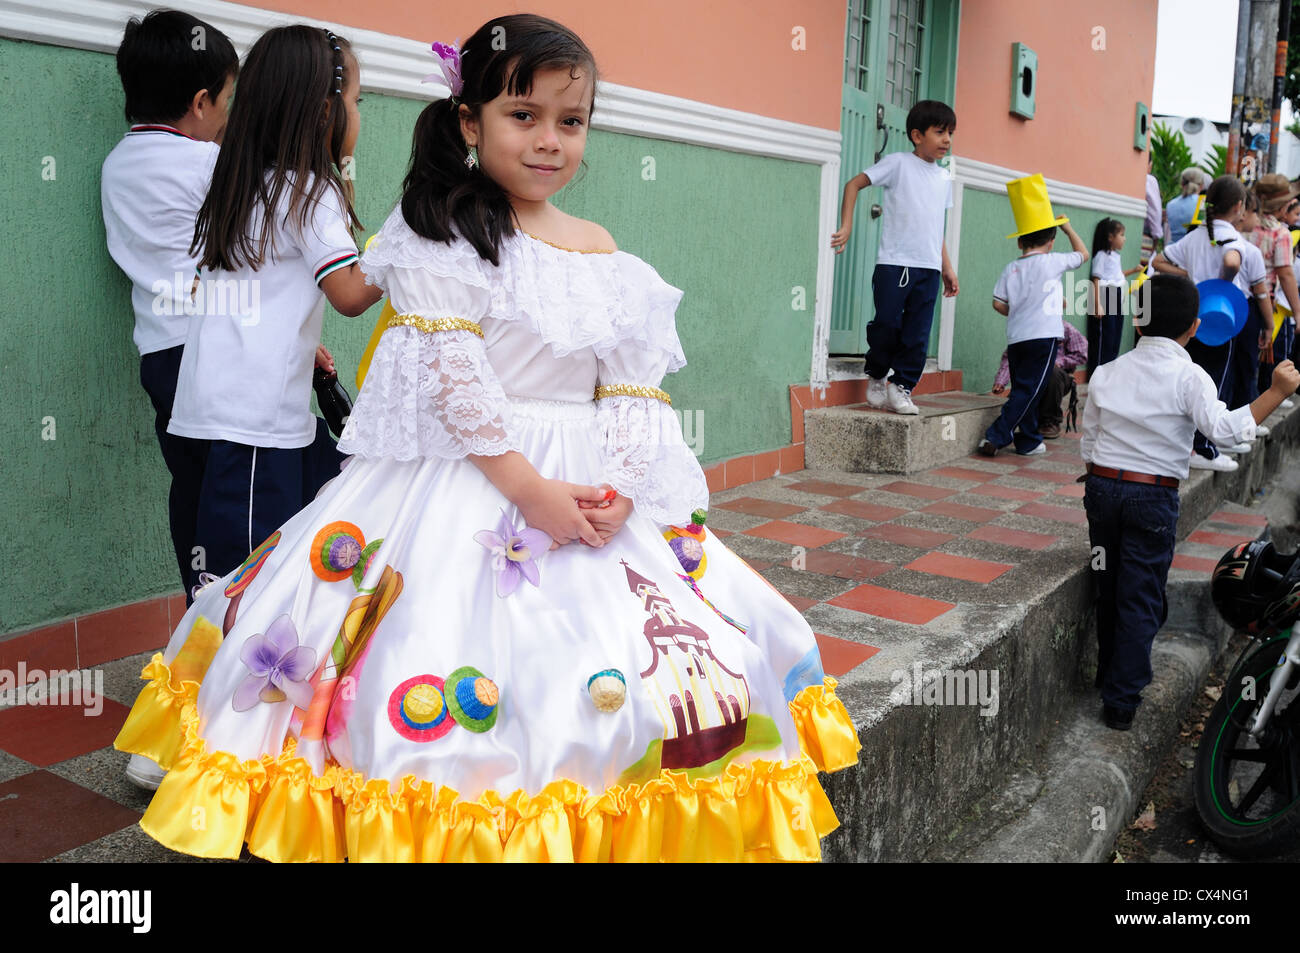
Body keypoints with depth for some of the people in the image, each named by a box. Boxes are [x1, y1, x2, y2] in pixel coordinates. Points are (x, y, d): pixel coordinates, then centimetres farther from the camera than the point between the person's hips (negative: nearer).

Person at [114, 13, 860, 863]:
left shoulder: (603, 253, 11)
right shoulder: (443, 232, -2)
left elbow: (632, 390, 8)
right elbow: (452, 379, -11)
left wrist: (619, 490, -9)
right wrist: (527, 486, -17)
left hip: (593, 487, 5)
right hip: (464, 486, -4)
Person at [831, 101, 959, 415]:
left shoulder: (944, 178, 18)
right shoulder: (899, 163, 0)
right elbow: (854, 184, 0)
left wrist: (947, 268, 21)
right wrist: (847, 227, -9)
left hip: (929, 267, 5)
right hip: (894, 262, -5)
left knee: (918, 334, 0)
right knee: (887, 325, -4)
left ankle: (901, 386, 9)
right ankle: (875, 378, 18)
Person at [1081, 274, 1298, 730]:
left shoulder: (1106, 373, 5)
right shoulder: (1188, 377, -10)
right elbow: (1223, 428, -25)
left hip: (1102, 487, 5)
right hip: (1153, 496, -4)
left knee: (1109, 589, 18)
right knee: (1141, 599, 3)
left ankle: (1109, 674, 34)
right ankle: (1121, 701, 6)